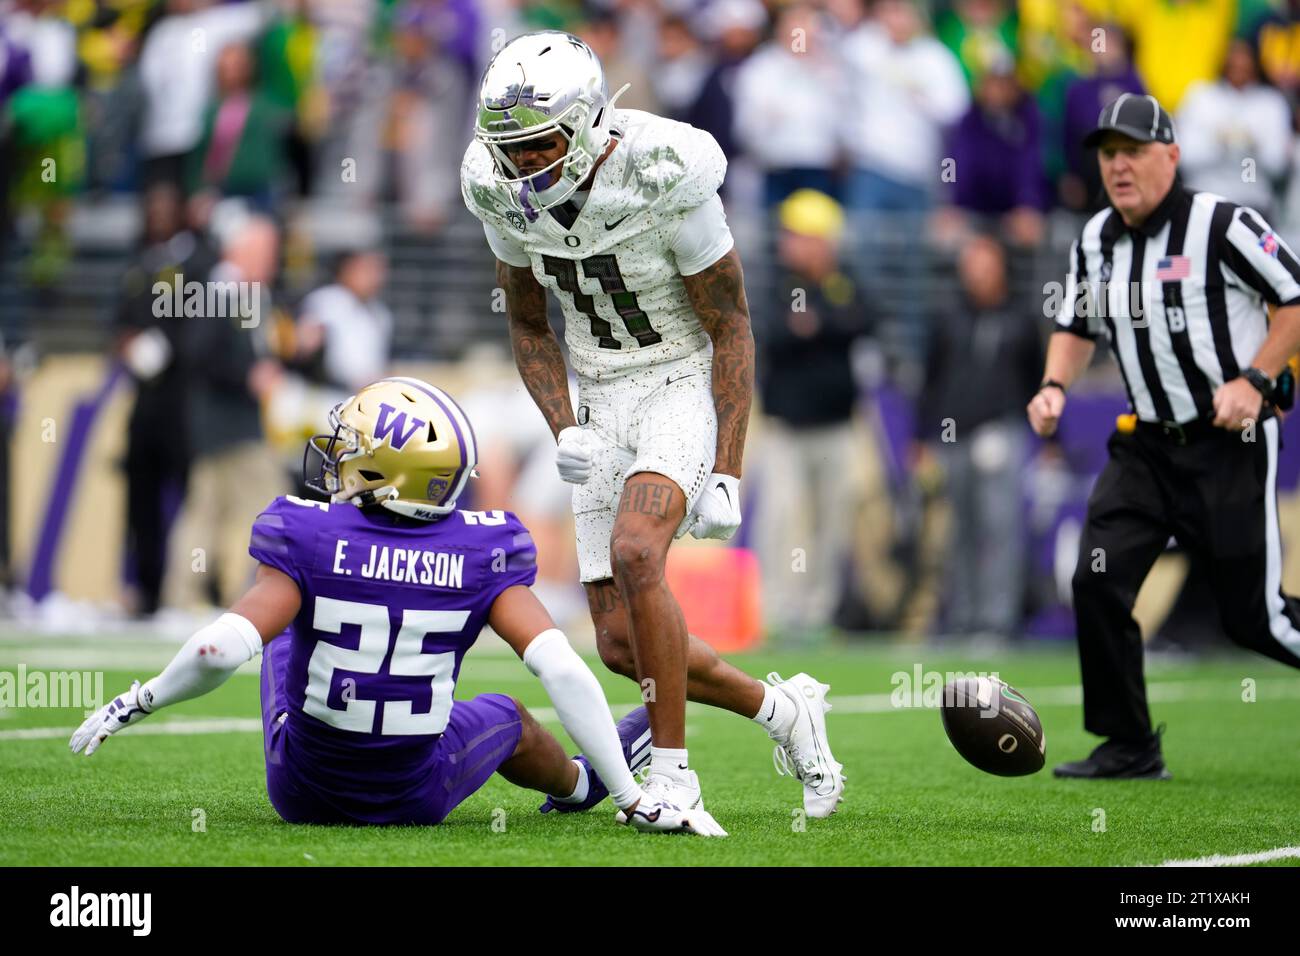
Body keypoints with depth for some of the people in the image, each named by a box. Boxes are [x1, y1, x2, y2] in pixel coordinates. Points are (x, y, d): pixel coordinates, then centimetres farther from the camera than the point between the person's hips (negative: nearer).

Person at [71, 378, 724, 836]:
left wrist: (137, 705, -11)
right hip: (414, 800, 0)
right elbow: (562, 669, -20)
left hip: (302, 793, 0)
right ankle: (584, 785, 63)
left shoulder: (308, 539, -19)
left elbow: (222, 649, -29)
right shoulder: (480, 554, -14)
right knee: (504, 717, 33)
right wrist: (633, 797, -15)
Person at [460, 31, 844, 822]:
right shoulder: (504, 190, -7)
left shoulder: (662, 179, -23)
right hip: (604, 399, 6)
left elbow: (731, 328, -15)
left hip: (687, 386, -6)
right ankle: (781, 708, 24)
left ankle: (672, 770, -20)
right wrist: (563, 432, -8)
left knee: (635, 551, -31)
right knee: (621, 643, 0)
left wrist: (726, 475, -19)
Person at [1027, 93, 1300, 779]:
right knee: (1097, 582, -7)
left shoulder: (1221, 226, -13)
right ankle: (1129, 749, 4)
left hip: (1231, 444, -6)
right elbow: (1077, 326, 21)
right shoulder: (1095, 242, 7)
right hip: (1147, 442, 6)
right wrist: (1056, 386, 3)